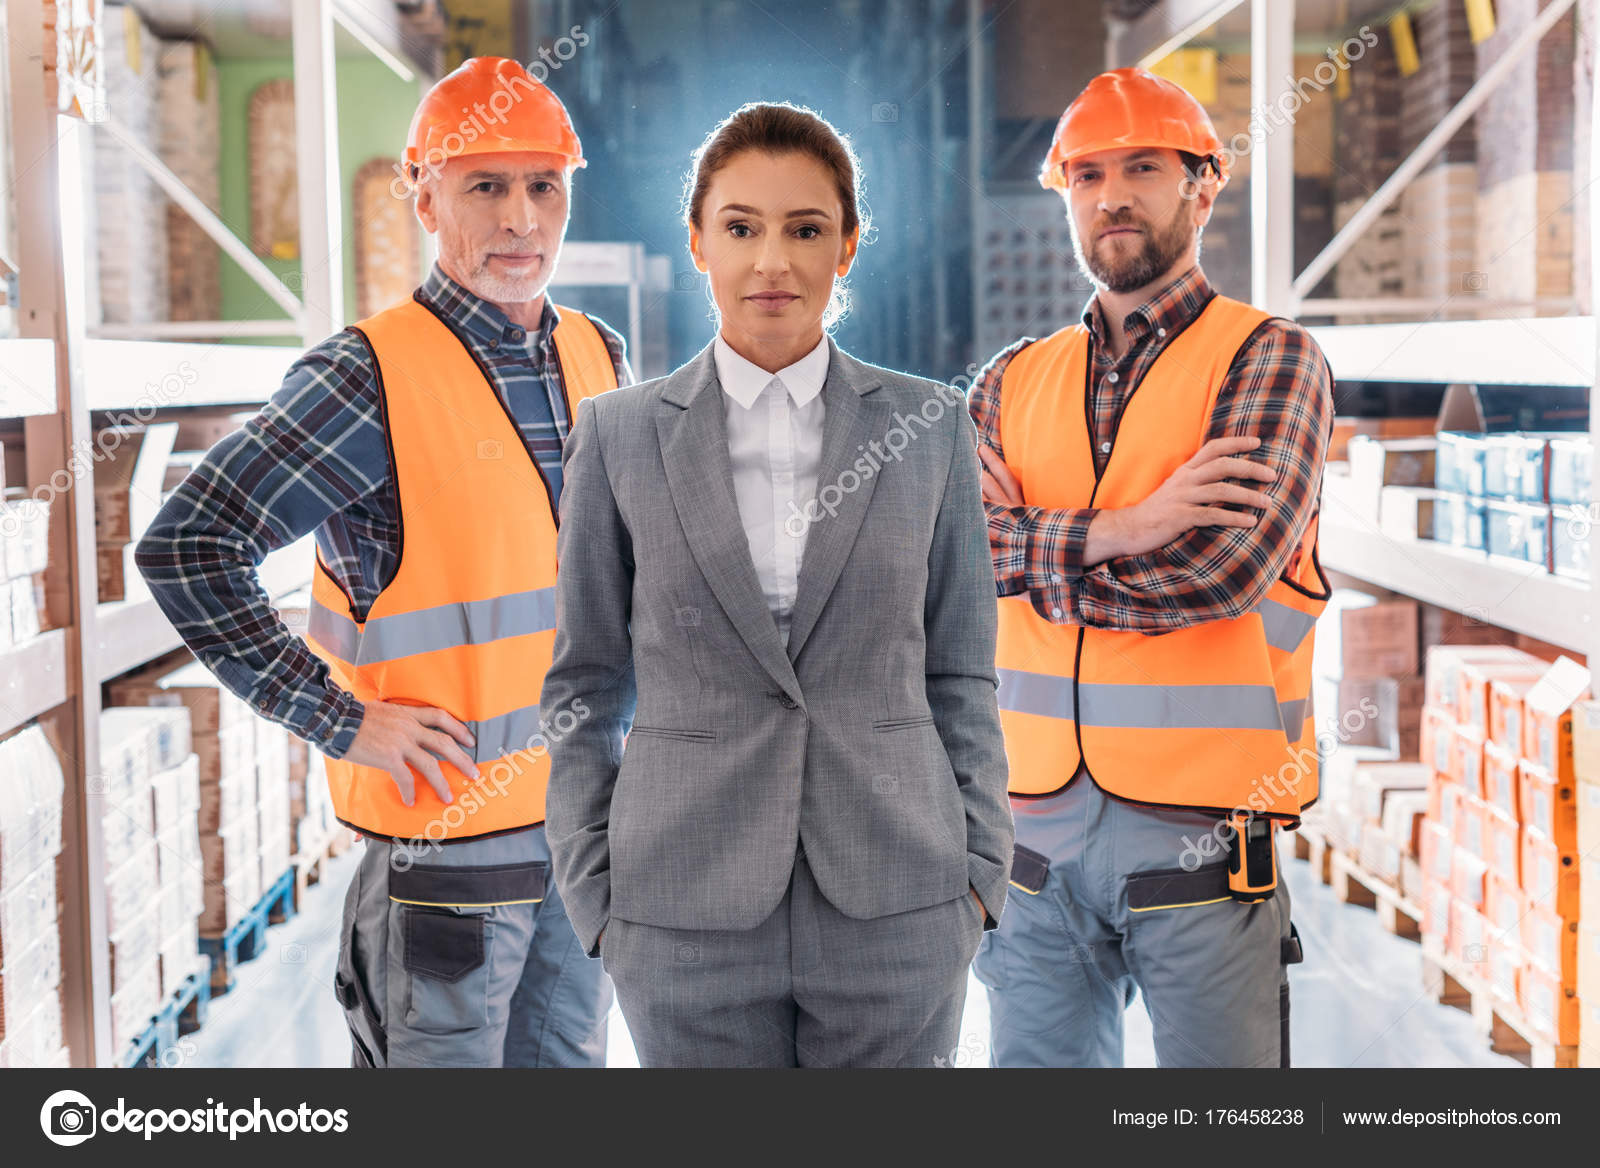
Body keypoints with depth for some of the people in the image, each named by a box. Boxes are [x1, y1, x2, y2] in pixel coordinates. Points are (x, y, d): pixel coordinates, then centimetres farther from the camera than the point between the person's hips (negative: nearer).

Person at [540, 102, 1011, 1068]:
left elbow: (960, 674, 8)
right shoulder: (621, 434, 2)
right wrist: (595, 889, 1)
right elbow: (586, 684, 6)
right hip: (690, 913, 0)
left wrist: (980, 873, 3)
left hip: (894, 909, 1)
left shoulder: (929, 427, 4)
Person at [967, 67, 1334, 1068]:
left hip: (1200, 834, -4)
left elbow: (1222, 566, -16)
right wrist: (1115, 531, -17)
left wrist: (1029, 553, -8)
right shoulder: (1015, 382, 12)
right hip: (1040, 828, 4)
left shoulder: (1270, 359, -1)